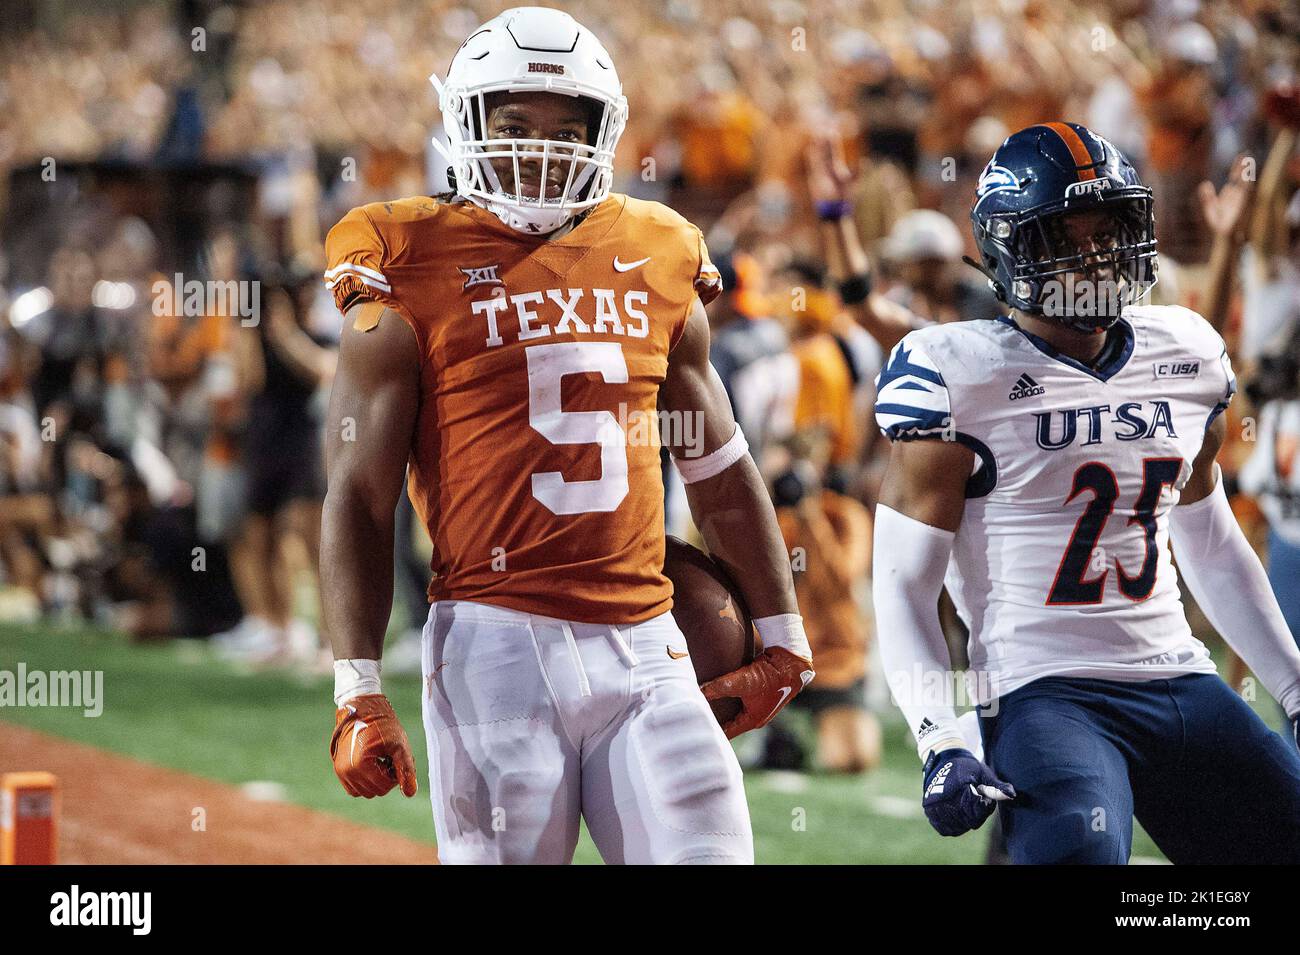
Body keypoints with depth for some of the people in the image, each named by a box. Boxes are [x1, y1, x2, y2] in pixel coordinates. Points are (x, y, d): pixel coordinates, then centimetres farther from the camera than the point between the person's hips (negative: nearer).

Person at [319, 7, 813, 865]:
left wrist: (781, 634, 22)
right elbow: (359, 499, -2)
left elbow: (721, 471, 23)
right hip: (497, 640, -4)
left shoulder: (655, 267, 14)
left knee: (710, 849, -5)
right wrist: (358, 693, -9)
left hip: (642, 646, 4)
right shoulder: (412, 280, 1)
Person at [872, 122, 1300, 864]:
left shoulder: (1187, 358, 12)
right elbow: (905, 584, -6)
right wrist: (941, 742, -18)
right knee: (1082, 845, -34)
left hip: (1182, 684, 7)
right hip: (1046, 692, -6)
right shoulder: (961, 377, -6)